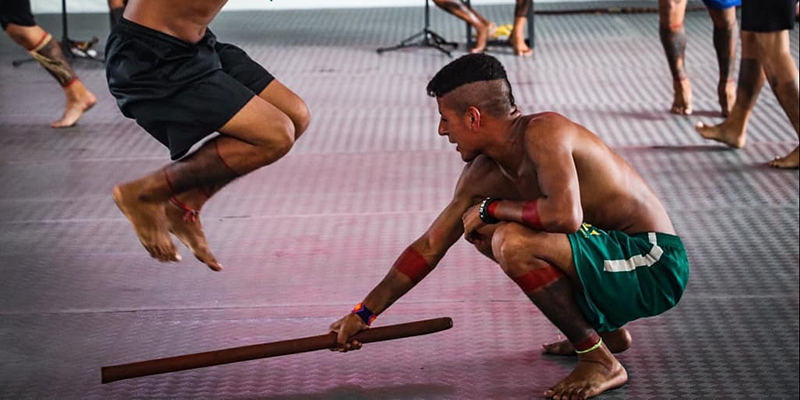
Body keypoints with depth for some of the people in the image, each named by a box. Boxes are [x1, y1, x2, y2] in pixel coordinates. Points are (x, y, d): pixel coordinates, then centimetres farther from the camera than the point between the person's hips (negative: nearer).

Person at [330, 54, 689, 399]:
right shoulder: (483, 174, 6)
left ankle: (600, 360, -11)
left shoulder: (543, 131, -20)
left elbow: (566, 214, -36)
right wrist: (364, 314, 15)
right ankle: (606, 330, 20)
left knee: (511, 242, -28)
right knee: (484, 234, 17)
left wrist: (491, 208, -18)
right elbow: (429, 247, 13)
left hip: (654, 264, -9)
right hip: (610, 252, 9)